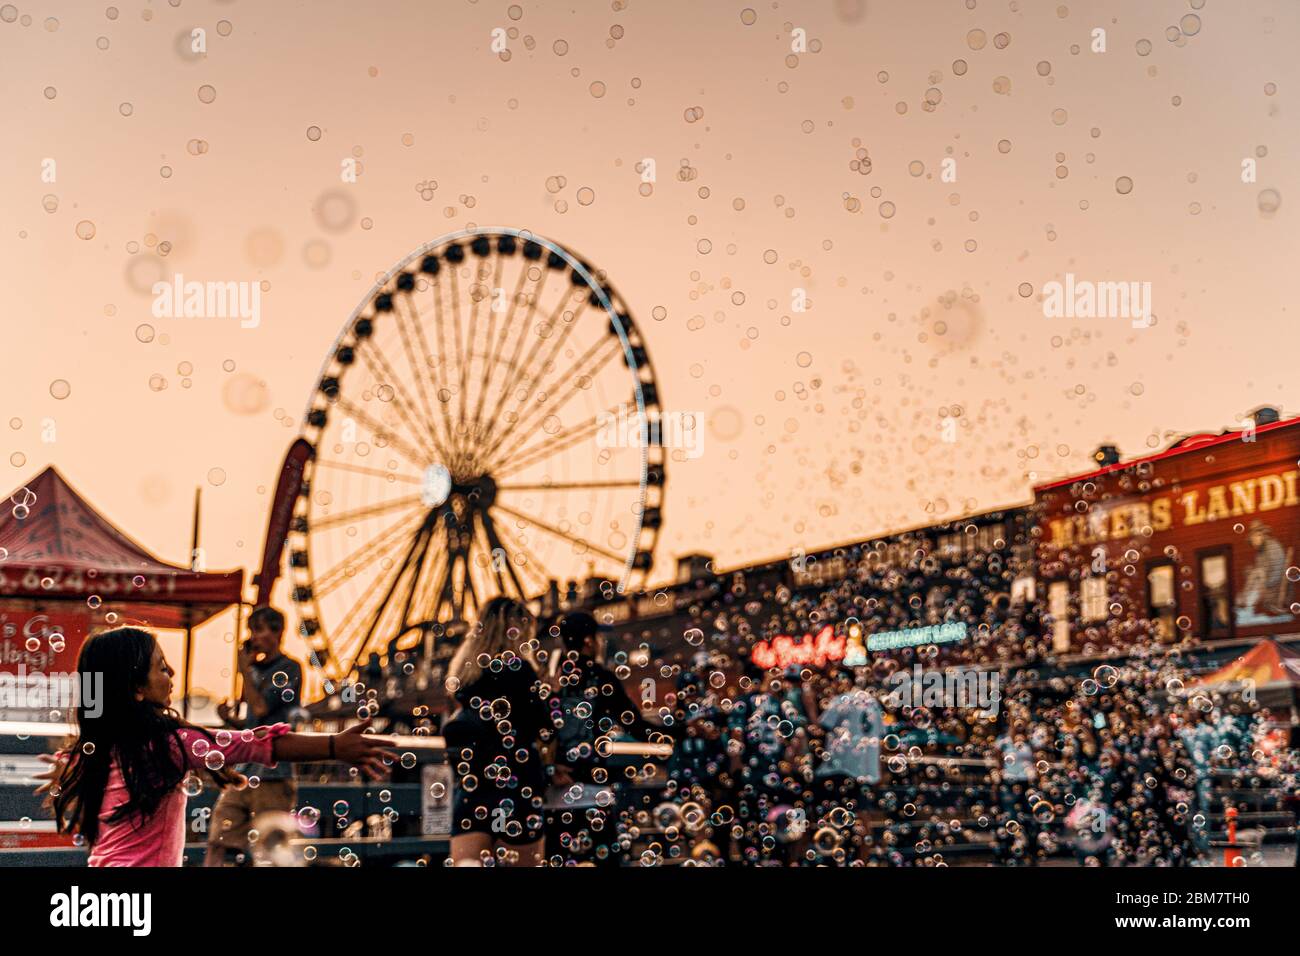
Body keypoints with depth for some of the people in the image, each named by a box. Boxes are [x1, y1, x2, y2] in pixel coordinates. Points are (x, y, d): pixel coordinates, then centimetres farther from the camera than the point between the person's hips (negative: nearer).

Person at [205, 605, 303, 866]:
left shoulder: (288, 668, -6)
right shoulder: (256, 670, 17)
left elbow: (260, 708, -16)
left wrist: (244, 669, -6)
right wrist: (230, 719, 4)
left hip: (272, 774, -8)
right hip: (243, 771, 8)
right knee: (217, 844, 0)